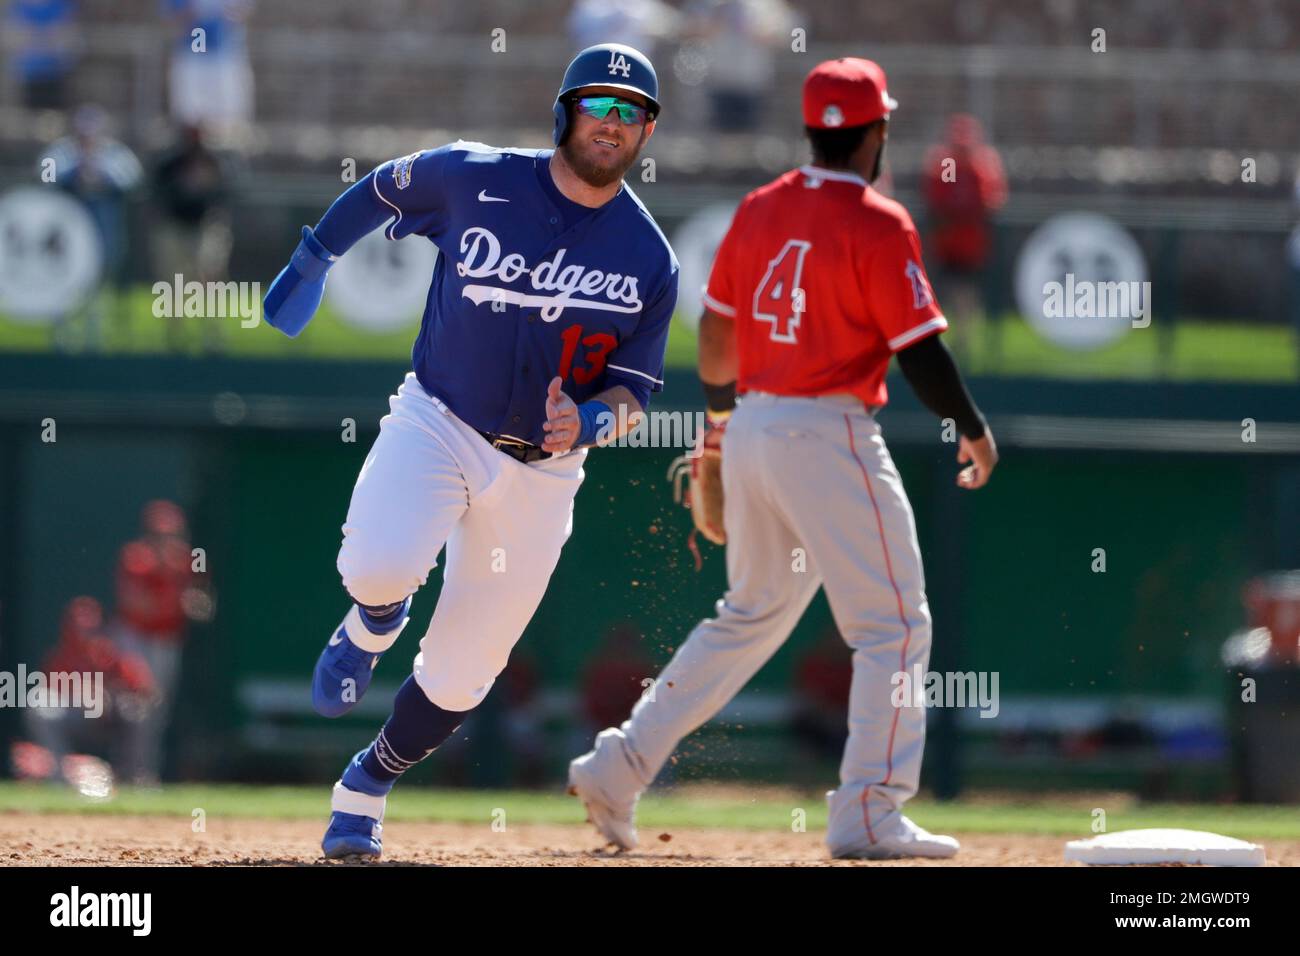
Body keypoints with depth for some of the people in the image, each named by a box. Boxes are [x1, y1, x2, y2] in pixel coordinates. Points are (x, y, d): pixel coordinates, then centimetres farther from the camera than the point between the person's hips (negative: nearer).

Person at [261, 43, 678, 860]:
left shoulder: (649, 262, -4)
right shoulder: (472, 178, -7)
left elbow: (635, 391, -1)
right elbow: (385, 190, 14)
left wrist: (590, 421, -22)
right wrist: (314, 260, 19)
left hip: (540, 475, 1)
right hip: (436, 425, -1)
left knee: (460, 678, 3)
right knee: (381, 567, -31)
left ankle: (366, 789, 29)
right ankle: (371, 629, 7)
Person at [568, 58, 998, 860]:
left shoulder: (759, 210, 9)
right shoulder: (877, 224, -12)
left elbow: (716, 326, 17)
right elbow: (918, 349, -13)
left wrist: (720, 407, 33)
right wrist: (974, 430, 1)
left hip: (751, 428, 8)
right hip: (829, 435, -8)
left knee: (752, 614, 21)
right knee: (894, 628, -1)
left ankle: (619, 768, 17)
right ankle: (868, 816, -8)